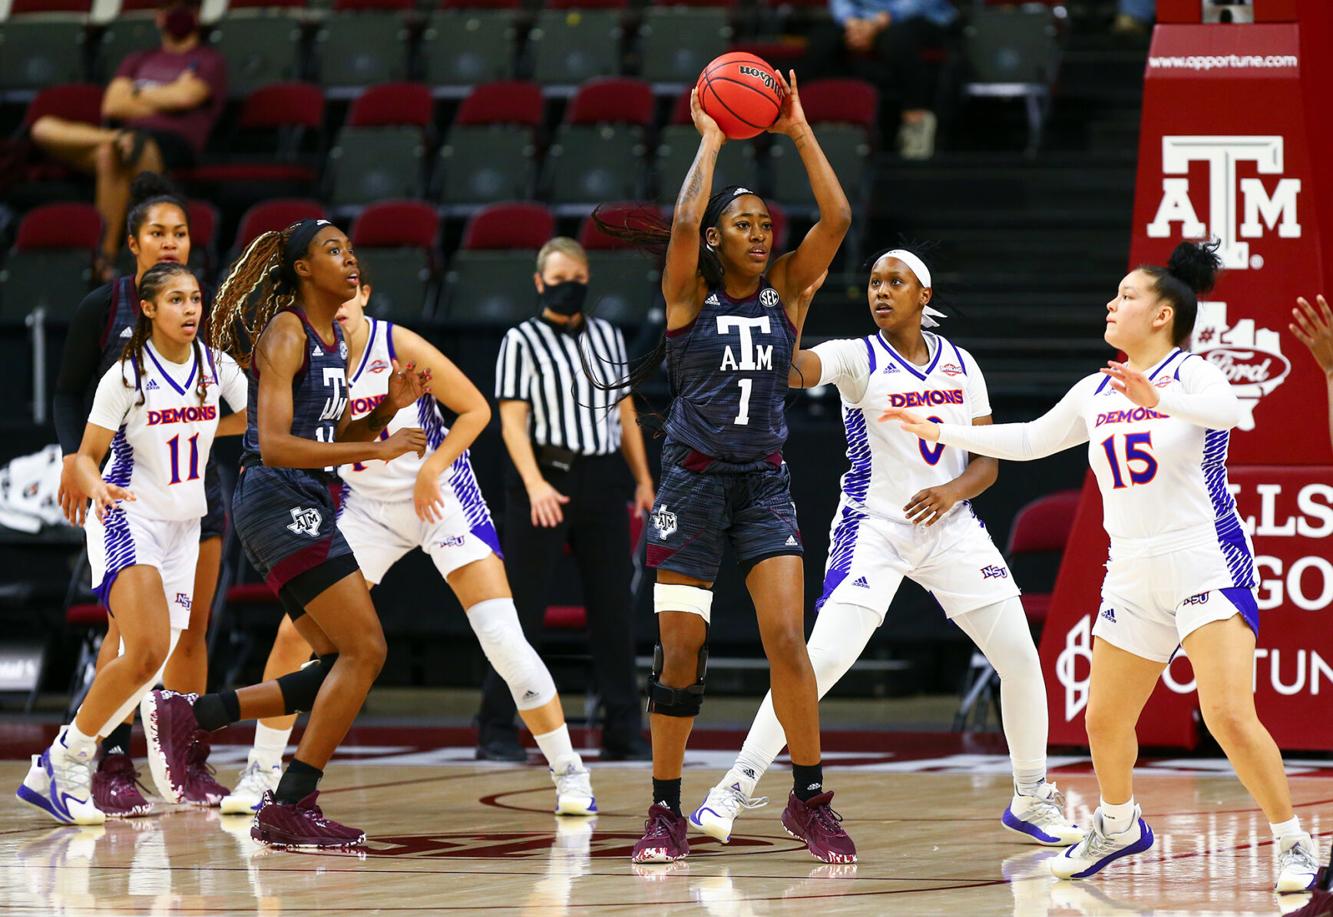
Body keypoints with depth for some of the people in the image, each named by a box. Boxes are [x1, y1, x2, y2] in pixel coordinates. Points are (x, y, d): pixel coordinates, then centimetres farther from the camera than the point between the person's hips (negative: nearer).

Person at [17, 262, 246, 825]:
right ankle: (65, 759, -15)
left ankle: (54, 773, 13)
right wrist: (97, 487, -30)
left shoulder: (217, 368, 2)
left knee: (150, 664, 1)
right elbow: (86, 456, -11)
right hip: (128, 520, -6)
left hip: (183, 528, 6)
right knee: (149, 650, -25)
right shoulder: (126, 376, -11)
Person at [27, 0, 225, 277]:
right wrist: (164, 101, 1)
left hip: (172, 146, -5)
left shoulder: (209, 61, 14)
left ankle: (107, 256, -36)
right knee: (44, 129, -19)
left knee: (110, 155, -43)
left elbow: (185, 96, -7)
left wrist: (138, 95, 8)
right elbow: (111, 106, 11)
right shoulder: (138, 61, 28)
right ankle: (116, 138, -31)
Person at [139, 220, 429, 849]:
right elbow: (274, 445, -20)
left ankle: (184, 716, 11)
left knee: (340, 667, 7)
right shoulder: (286, 333, -11)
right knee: (365, 650, -13)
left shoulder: (335, 339, 17)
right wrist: (376, 451, -22)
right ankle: (290, 808, -10)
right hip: (276, 500, -10)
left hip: (309, 508, 10)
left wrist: (389, 407, 5)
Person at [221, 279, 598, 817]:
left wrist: (431, 471, -16)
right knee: (295, 634, -4)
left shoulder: (399, 346, -17)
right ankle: (263, 769, 13)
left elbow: (476, 410, -9)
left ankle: (569, 772, -1)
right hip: (367, 506, 4)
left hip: (440, 496, -4)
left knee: (502, 637, -12)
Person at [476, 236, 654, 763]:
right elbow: (512, 421, -9)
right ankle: (497, 733, 0)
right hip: (544, 478, -5)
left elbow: (625, 412, 17)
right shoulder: (521, 342, -2)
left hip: (603, 482, 5)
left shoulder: (608, 337, 14)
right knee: (523, 607, -4)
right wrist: (535, 484, -22)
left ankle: (623, 733, 10)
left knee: (614, 607, 5)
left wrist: (642, 478, 10)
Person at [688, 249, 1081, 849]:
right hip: (874, 528, -4)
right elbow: (793, 367, -25)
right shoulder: (858, 359, -5)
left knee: (1020, 658, 1)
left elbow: (989, 461, 8)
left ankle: (1031, 799, 19)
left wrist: (954, 490, -13)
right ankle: (736, 787, -12)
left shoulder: (960, 366, 8)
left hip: (950, 526, 4)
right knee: (824, 658, -19)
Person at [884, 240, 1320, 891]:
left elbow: (1224, 410, -32)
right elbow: (1030, 439, 26)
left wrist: (1158, 398, -50)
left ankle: (1294, 844, -8)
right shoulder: (1094, 393, 12)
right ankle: (1118, 826, 37)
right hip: (1133, 578, 7)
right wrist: (940, 432, 26)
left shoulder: (1194, 375, -8)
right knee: (1104, 722, 11)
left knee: (1230, 717, -20)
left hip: (1206, 564, -7)